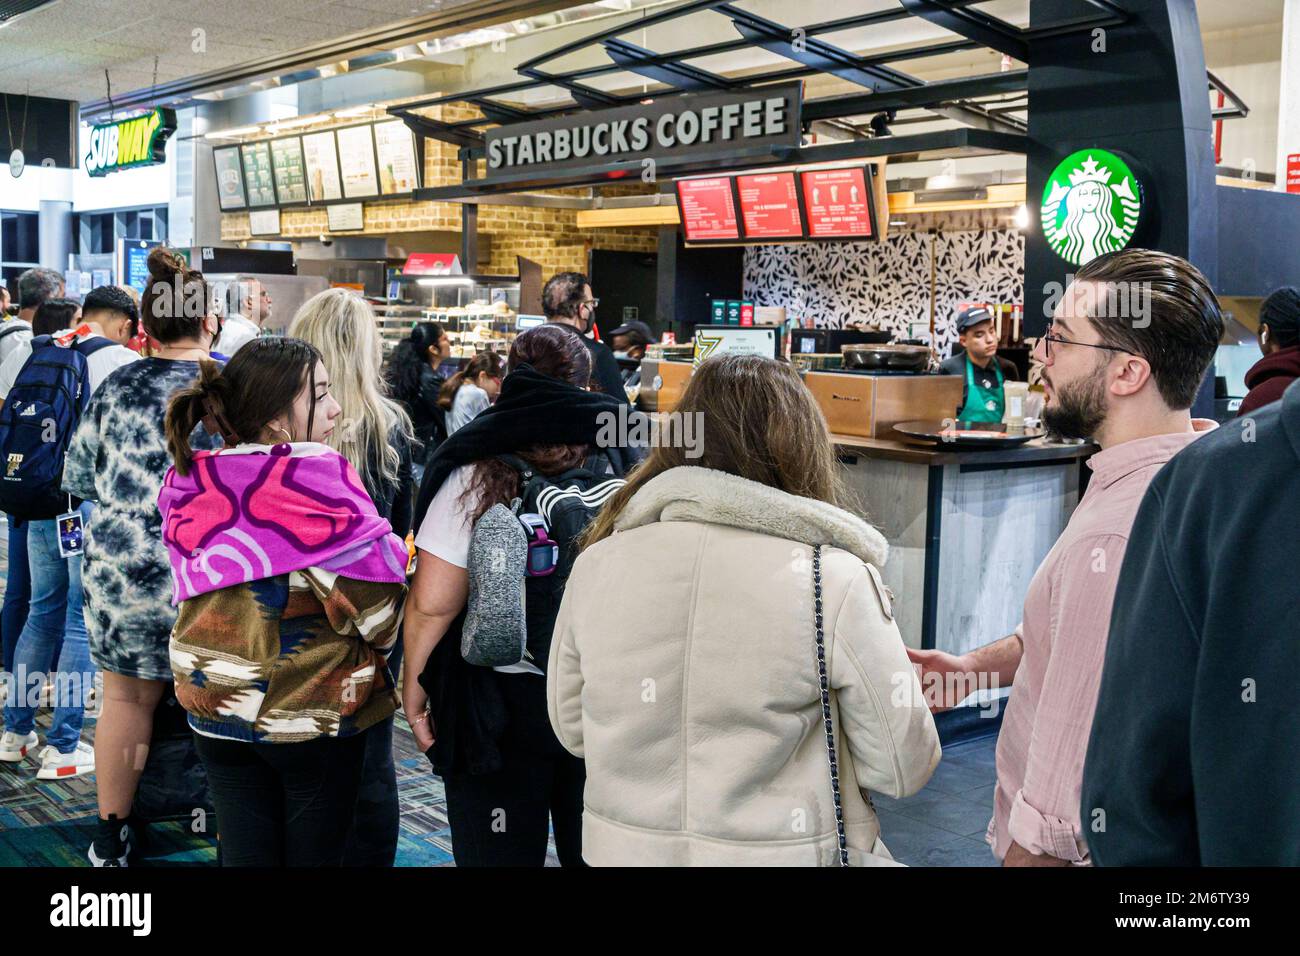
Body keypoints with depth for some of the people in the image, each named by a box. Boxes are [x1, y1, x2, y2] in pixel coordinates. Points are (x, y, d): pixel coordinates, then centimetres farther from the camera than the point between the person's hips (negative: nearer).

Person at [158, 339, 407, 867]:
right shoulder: (317, 480, -21)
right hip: (315, 711, -5)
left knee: (243, 852, 16)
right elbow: (376, 598, -21)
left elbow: (188, 595, 9)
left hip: (215, 708, 5)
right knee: (314, 853, 11)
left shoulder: (190, 483, -2)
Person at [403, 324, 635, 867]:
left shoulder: (475, 478, -14)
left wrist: (415, 682, 2)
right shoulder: (622, 467, -10)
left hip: (499, 698, -2)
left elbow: (433, 605, -14)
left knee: (501, 851, 15)